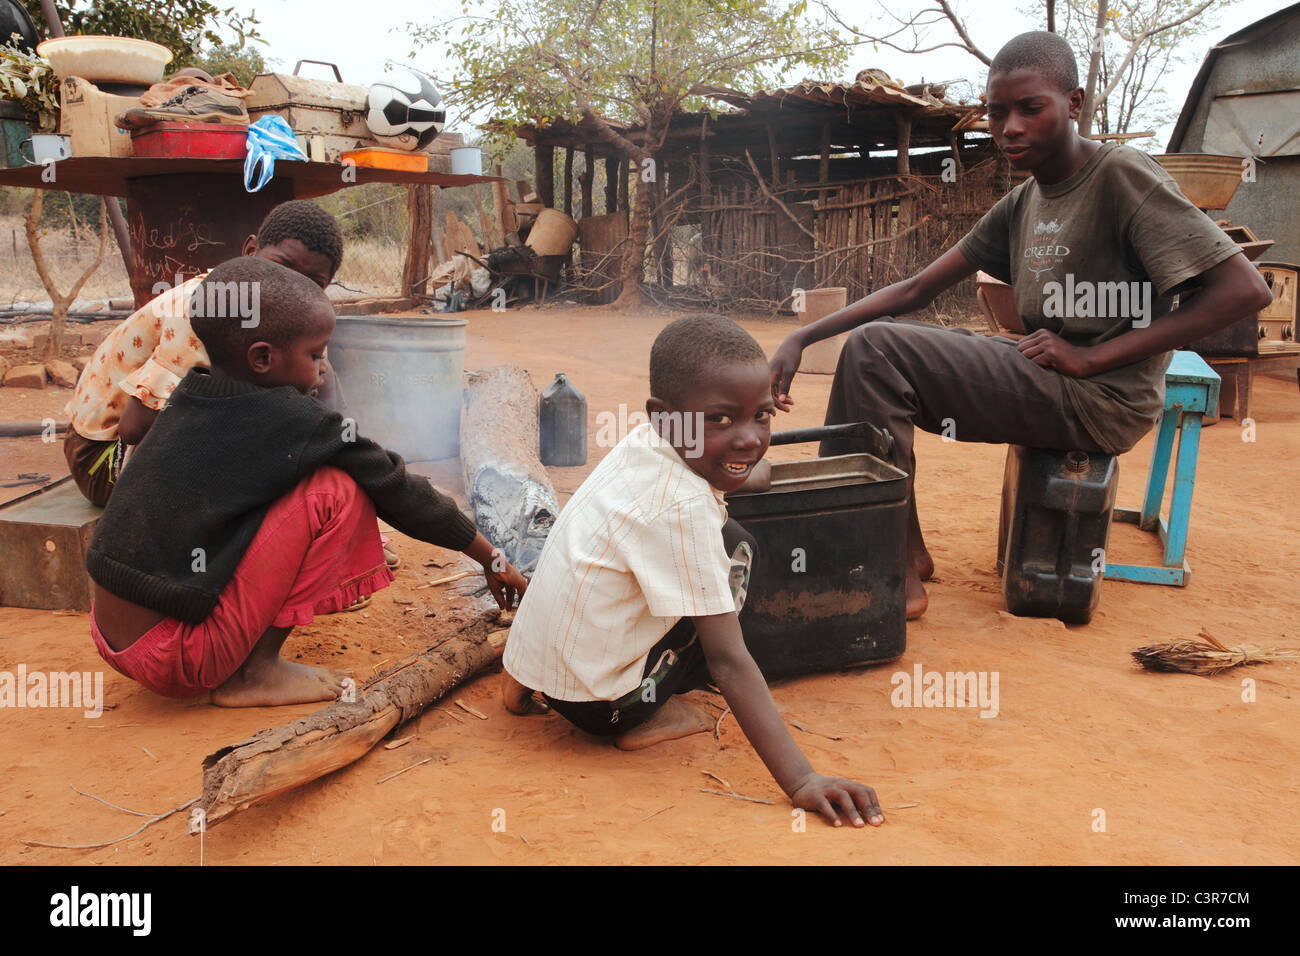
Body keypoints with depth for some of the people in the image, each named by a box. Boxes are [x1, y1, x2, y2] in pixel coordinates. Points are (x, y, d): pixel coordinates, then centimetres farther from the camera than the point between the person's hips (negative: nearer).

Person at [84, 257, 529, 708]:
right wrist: (494, 561, 8)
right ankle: (255, 672, -2)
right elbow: (400, 492, -4)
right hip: (173, 659, -8)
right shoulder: (295, 421, -13)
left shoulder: (187, 397, 7)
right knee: (335, 490, -11)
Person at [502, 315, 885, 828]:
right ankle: (650, 718, -1)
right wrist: (801, 780, -27)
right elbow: (728, 659, -27)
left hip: (535, 660, 8)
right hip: (596, 704, -8)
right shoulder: (683, 509, -26)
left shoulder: (645, 441, -1)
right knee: (734, 548, -5)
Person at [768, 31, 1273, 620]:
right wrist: (803, 338, -3)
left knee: (877, 349, -18)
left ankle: (901, 573, -14)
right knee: (874, 339, 3)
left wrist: (1091, 357, -20)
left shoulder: (1122, 175, -10)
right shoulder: (1018, 206, 12)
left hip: (1101, 400, -8)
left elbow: (1245, 290, -17)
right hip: (1043, 383, 8)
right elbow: (916, 290, 9)